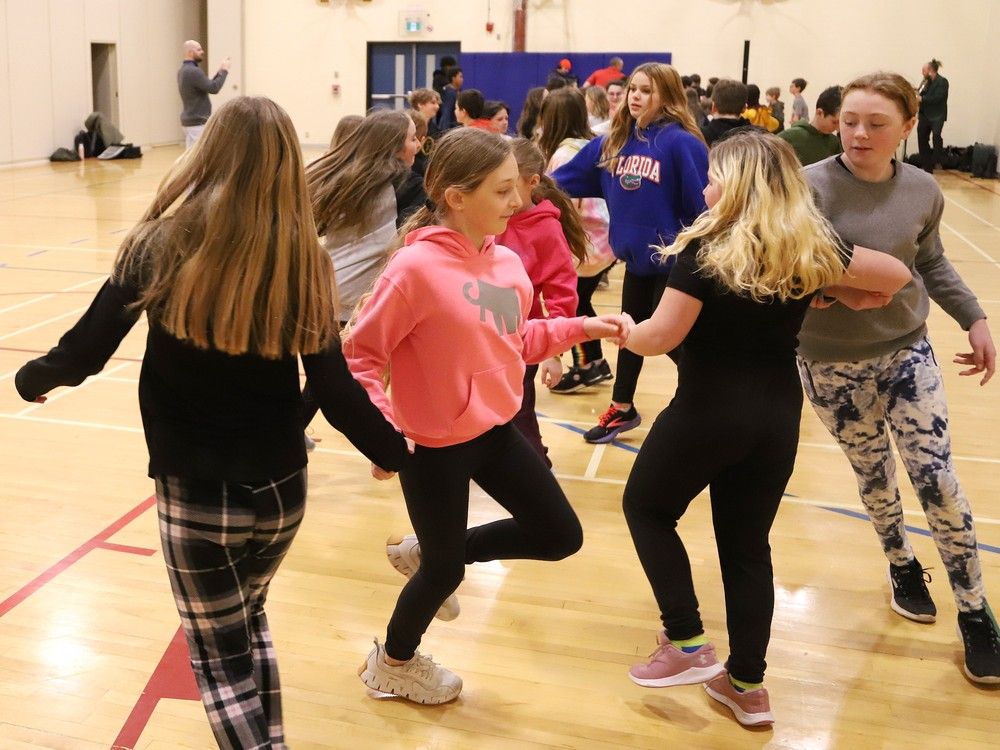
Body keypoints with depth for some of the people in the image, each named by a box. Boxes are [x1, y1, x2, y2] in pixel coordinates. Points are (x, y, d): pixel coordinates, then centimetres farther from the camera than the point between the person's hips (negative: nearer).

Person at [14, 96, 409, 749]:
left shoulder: (163, 243, -11)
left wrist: (32, 380, 15)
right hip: (282, 489, 3)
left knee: (220, 657, 15)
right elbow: (338, 393, -8)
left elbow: (84, 353, -7)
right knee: (249, 619, 30)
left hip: (196, 495, -3)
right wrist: (398, 453, 9)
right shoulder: (304, 260, -7)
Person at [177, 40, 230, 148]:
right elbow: (214, 88, -20)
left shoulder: (183, 70, 15)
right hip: (197, 122, -10)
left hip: (190, 120, 10)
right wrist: (224, 71, -9)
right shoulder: (193, 71, -17)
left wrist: (219, 72, 10)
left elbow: (208, 85, 19)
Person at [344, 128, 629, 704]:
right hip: (433, 444, -7)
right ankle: (393, 663, 40)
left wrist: (583, 327, 3)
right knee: (445, 570, 9)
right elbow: (359, 354, -18)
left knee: (561, 536, 14)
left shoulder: (507, 263, -1)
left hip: (496, 429, 7)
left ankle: (430, 552, 31)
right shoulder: (415, 267, -23)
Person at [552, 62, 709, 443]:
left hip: (673, 260, -6)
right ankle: (621, 410, 38)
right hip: (636, 256, 7)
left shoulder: (681, 142, -16)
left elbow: (702, 204, -17)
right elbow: (567, 178, 10)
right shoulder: (613, 142, 3)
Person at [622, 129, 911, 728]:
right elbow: (896, 274, 10)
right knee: (748, 543, 17)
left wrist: (621, 330, 4)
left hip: (709, 410, -5)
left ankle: (687, 645, 13)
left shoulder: (706, 249, -14)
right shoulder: (812, 248, 1)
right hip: (778, 414, 5)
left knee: (647, 508, 18)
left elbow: (660, 337, -16)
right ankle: (748, 685, 24)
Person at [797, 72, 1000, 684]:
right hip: (832, 363, -2)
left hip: (908, 352, 2)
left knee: (938, 479, -2)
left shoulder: (924, 192, -3)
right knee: (873, 472, 13)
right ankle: (902, 565, 42)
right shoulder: (811, 186, -15)